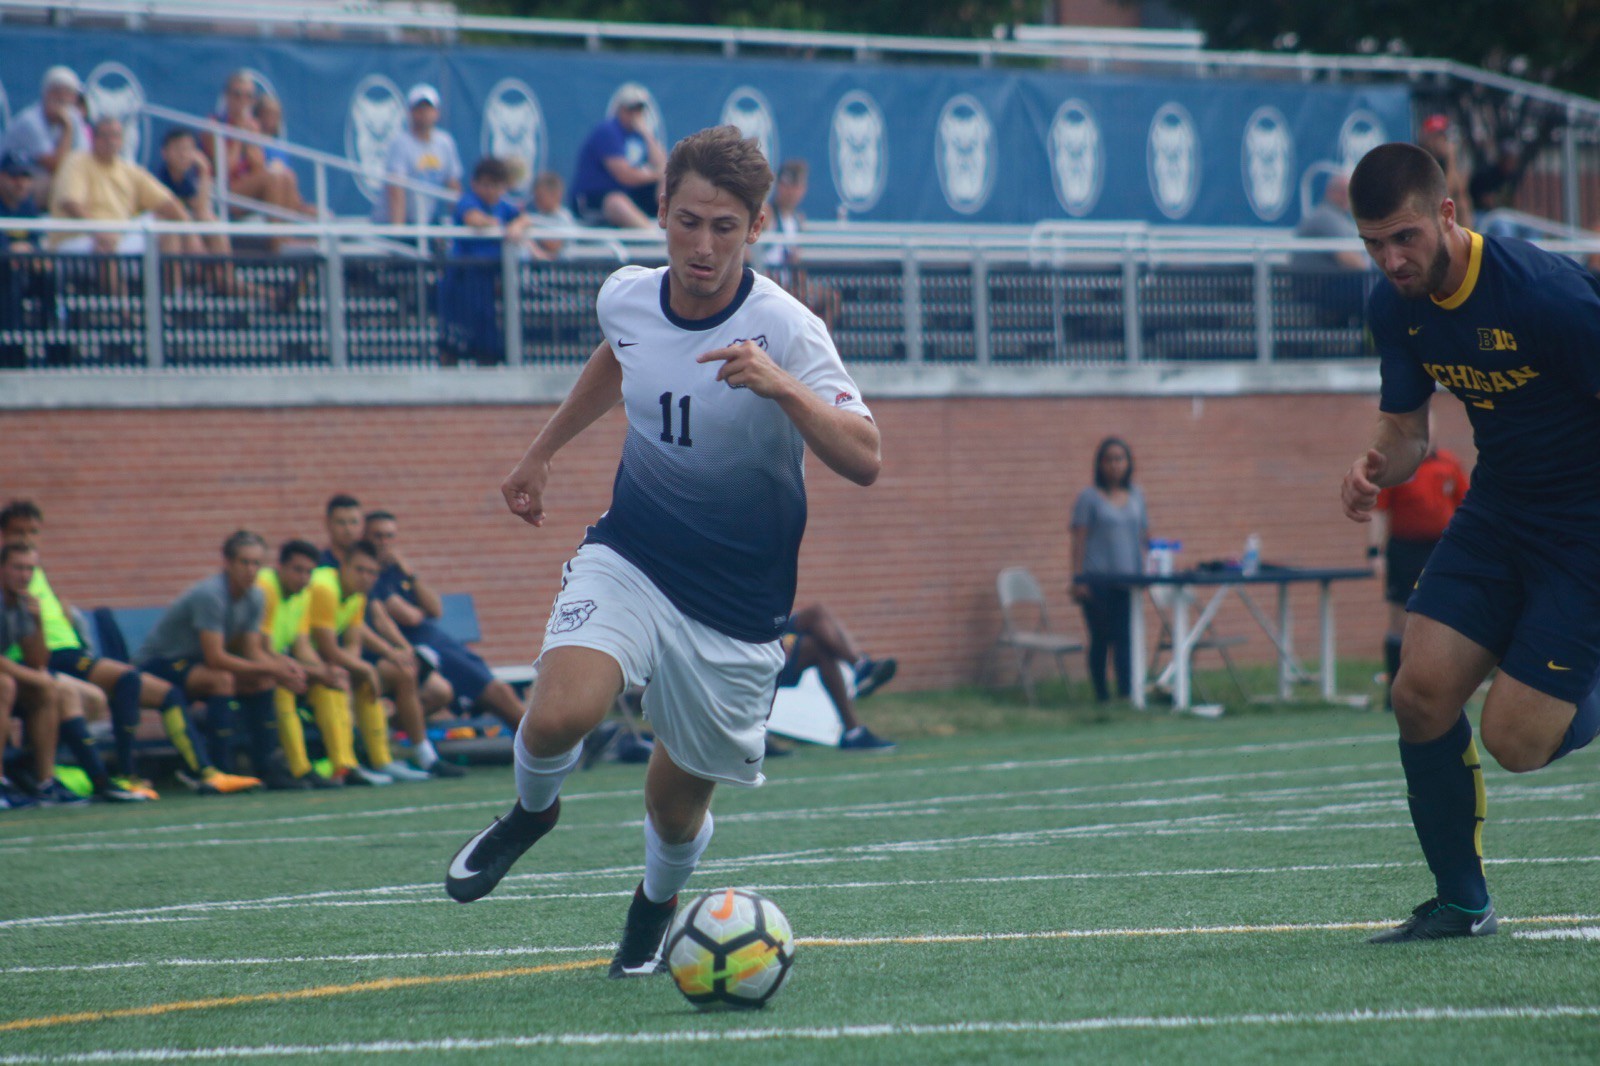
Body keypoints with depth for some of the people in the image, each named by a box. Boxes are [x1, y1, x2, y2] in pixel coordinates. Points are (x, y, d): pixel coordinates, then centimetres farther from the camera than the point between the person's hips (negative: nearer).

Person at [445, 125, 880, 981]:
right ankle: (532, 811, 10)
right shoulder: (627, 299, -5)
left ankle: (656, 906, 42)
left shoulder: (783, 329, -20)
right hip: (628, 558, 2)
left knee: (677, 806, 6)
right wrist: (542, 452, 28)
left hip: (734, 608, -2)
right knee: (558, 714, -26)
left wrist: (781, 388, -45)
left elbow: (862, 460, -30)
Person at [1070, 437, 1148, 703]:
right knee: (1100, 639, 1)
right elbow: (1079, 540, -3)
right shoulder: (1089, 497, 0)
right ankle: (1101, 696, 7)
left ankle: (1126, 692, -8)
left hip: (1128, 578, 3)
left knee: (1125, 639, -5)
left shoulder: (1136, 496, 13)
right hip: (1097, 579, -3)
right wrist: (1078, 580, -9)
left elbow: (1144, 535, 18)